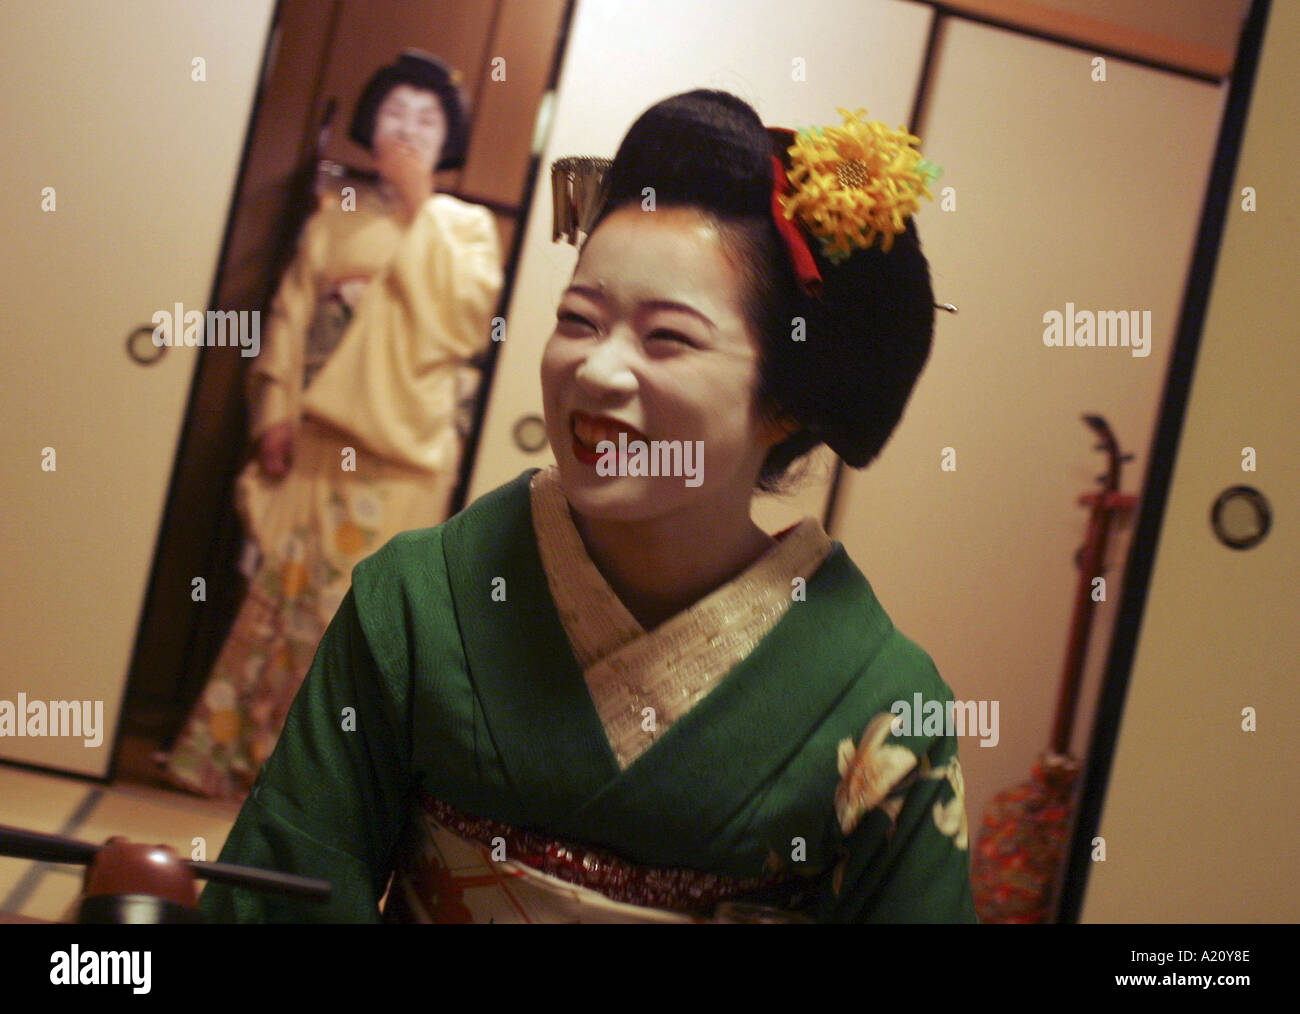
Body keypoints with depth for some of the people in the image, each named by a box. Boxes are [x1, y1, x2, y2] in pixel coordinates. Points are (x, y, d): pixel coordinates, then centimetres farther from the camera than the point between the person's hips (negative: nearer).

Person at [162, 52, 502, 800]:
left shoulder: (465, 225, 7)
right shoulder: (335, 216, 15)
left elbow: (465, 321, -9)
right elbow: (292, 315, 11)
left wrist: (417, 214, -9)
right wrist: (277, 411, -1)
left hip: (400, 454, -2)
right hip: (316, 442, 2)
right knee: (285, 592, 3)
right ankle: (243, 752, 12)